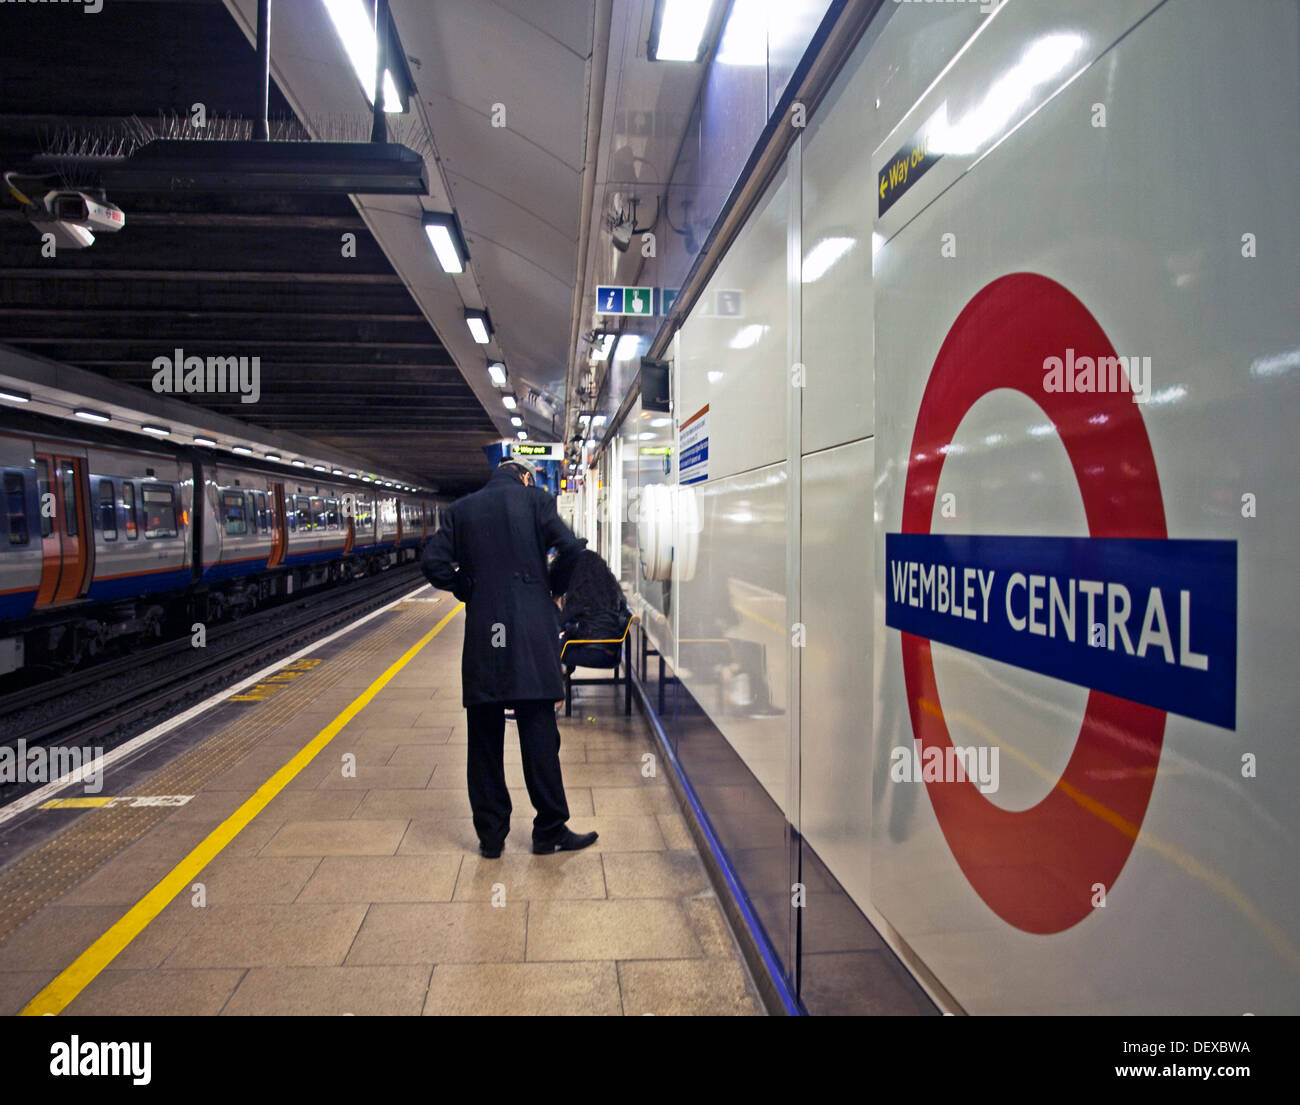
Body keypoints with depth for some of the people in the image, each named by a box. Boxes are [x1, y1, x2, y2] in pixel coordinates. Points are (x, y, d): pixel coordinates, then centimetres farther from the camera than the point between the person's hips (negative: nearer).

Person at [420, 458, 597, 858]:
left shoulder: (461, 509, 12)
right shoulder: (534, 498, 3)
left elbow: (432, 563, 4)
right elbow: (571, 548, -9)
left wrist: (468, 590, 14)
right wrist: (554, 587, 6)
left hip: (482, 632, 3)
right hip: (531, 630, -2)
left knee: (485, 738, 9)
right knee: (539, 733, 4)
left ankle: (490, 835, 17)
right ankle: (549, 829, 12)